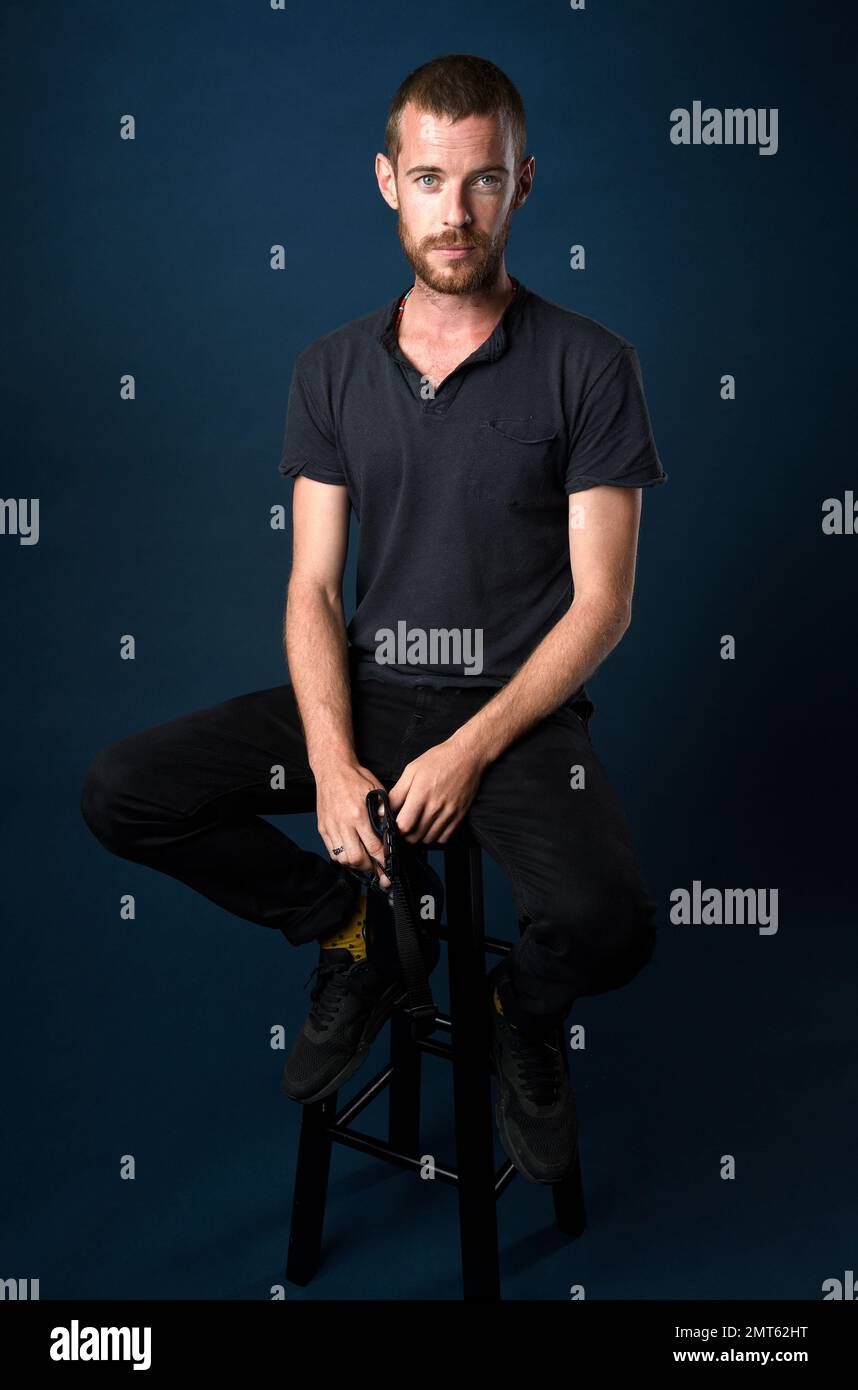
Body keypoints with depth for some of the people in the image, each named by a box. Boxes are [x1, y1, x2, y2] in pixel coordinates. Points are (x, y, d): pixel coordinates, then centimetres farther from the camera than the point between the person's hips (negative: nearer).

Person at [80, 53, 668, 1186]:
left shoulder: (589, 366, -4)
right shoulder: (333, 370, 6)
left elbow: (602, 603, -7)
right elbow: (313, 589, 3)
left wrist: (471, 751, -18)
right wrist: (333, 764, -13)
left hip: (517, 707, -3)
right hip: (365, 691, 4)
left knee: (609, 928, -29)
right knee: (121, 793, -12)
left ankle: (523, 1007, 11)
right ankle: (355, 937, 9)